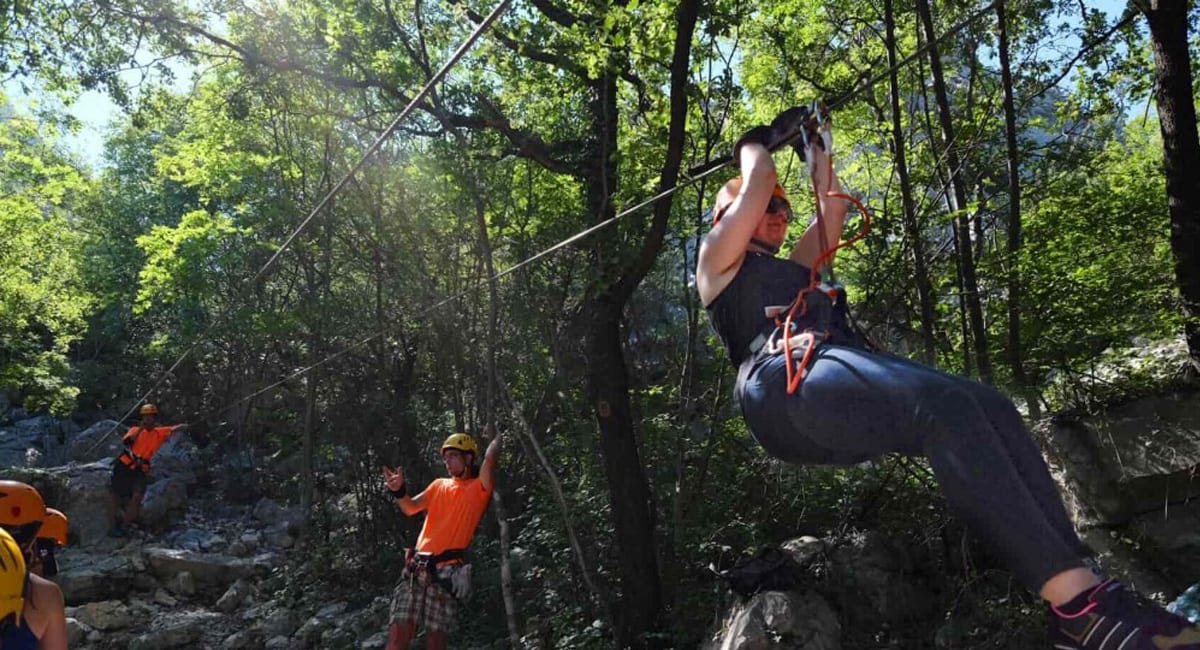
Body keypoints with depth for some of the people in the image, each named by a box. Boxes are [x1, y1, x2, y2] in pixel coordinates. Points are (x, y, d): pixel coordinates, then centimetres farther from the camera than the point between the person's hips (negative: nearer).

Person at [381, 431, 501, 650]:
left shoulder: (479, 487, 7)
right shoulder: (439, 485, 22)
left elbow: (490, 458, -11)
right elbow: (410, 508, 11)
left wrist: (499, 437, 9)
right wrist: (399, 491, -9)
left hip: (446, 574, -4)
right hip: (416, 570, 4)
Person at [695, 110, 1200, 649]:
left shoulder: (794, 269, 39)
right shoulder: (719, 261, 18)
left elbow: (832, 211, 37)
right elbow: (756, 189, 11)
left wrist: (818, 151, 46)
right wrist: (758, 142, 30)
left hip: (843, 368, 8)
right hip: (787, 385, -8)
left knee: (987, 406, -15)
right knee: (945, 408, -31)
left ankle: (1081, 586, -23)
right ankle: (1080, 605, -36)